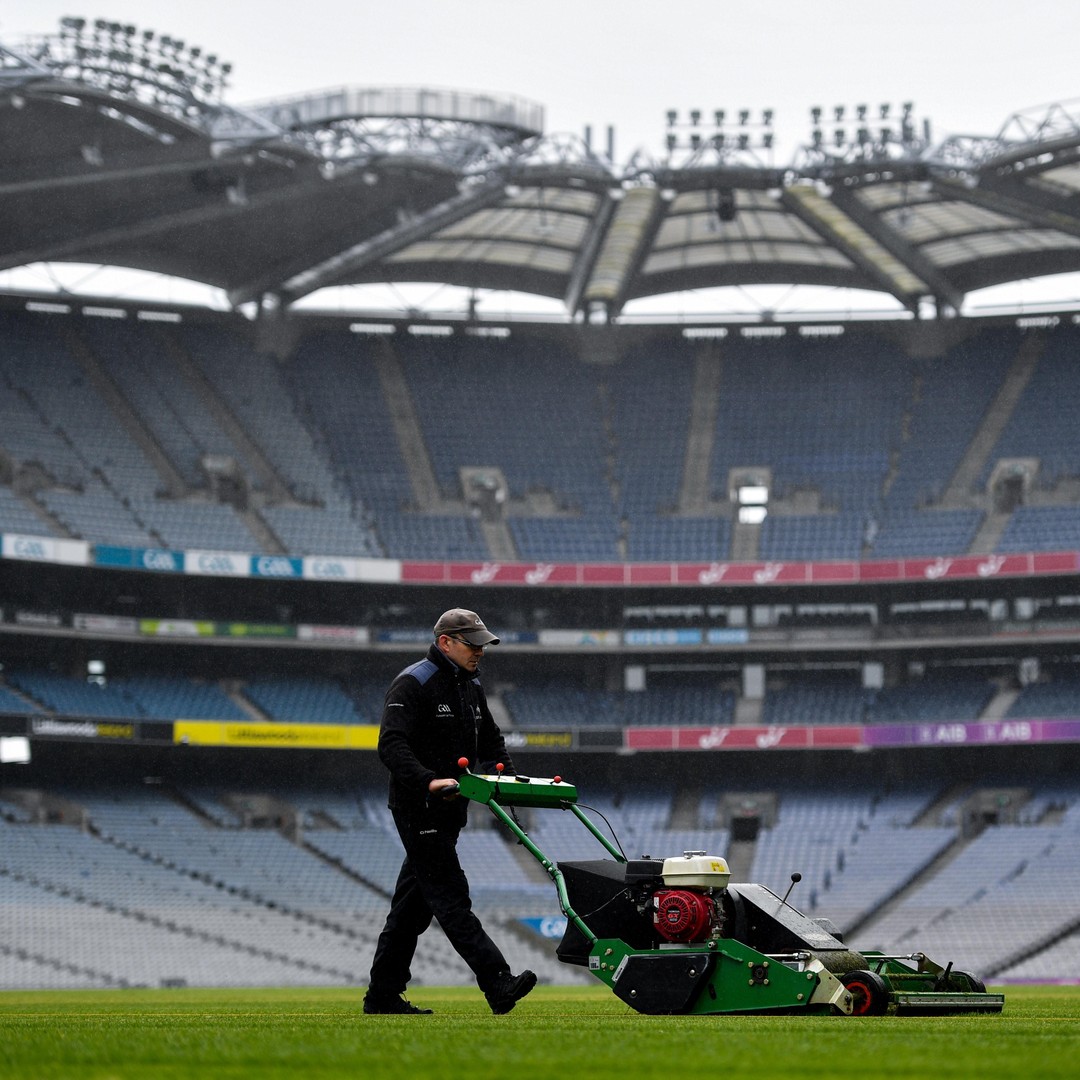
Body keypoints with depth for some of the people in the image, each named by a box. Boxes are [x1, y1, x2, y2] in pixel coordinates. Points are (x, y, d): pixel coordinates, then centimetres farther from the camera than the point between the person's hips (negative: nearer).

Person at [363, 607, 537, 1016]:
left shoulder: (471, 687, 16)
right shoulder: (413, 684, -12)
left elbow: (490, 740, 25)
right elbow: (392, 745, -23)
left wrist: (505, 775, 5)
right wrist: (428, 782, -37)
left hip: (450, 810, 9)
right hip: (418, 809, -9)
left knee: (415, 902, 11)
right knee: (451, 898, -13)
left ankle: (383, 994, 17)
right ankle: (498, 985, -22)